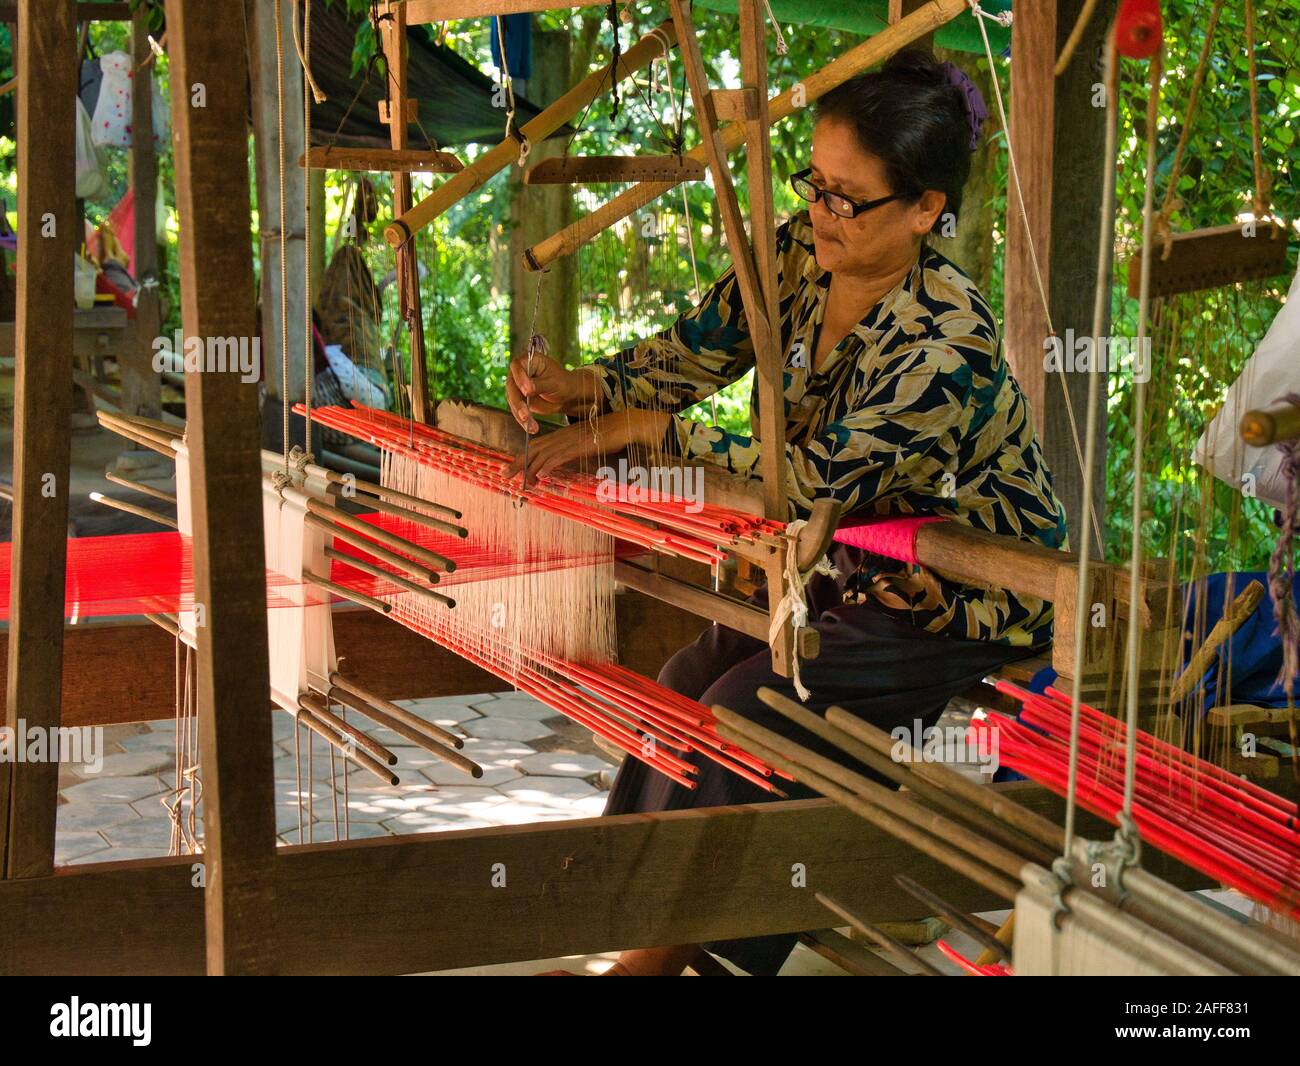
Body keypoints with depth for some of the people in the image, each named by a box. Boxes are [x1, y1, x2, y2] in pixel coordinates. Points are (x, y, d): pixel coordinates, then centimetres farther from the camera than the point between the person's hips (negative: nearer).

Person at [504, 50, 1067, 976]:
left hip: (965, 601, -8)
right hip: (859, 566, 8)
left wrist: (643, 427, -28)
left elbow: (818, 479, -30)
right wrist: (580, 386, -20)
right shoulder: (799, 254, -7)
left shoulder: (948, 343, -31)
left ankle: (665, 952, 1)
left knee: (744, 721, -17)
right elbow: (694, 351, 0)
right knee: (688, 685, 0)